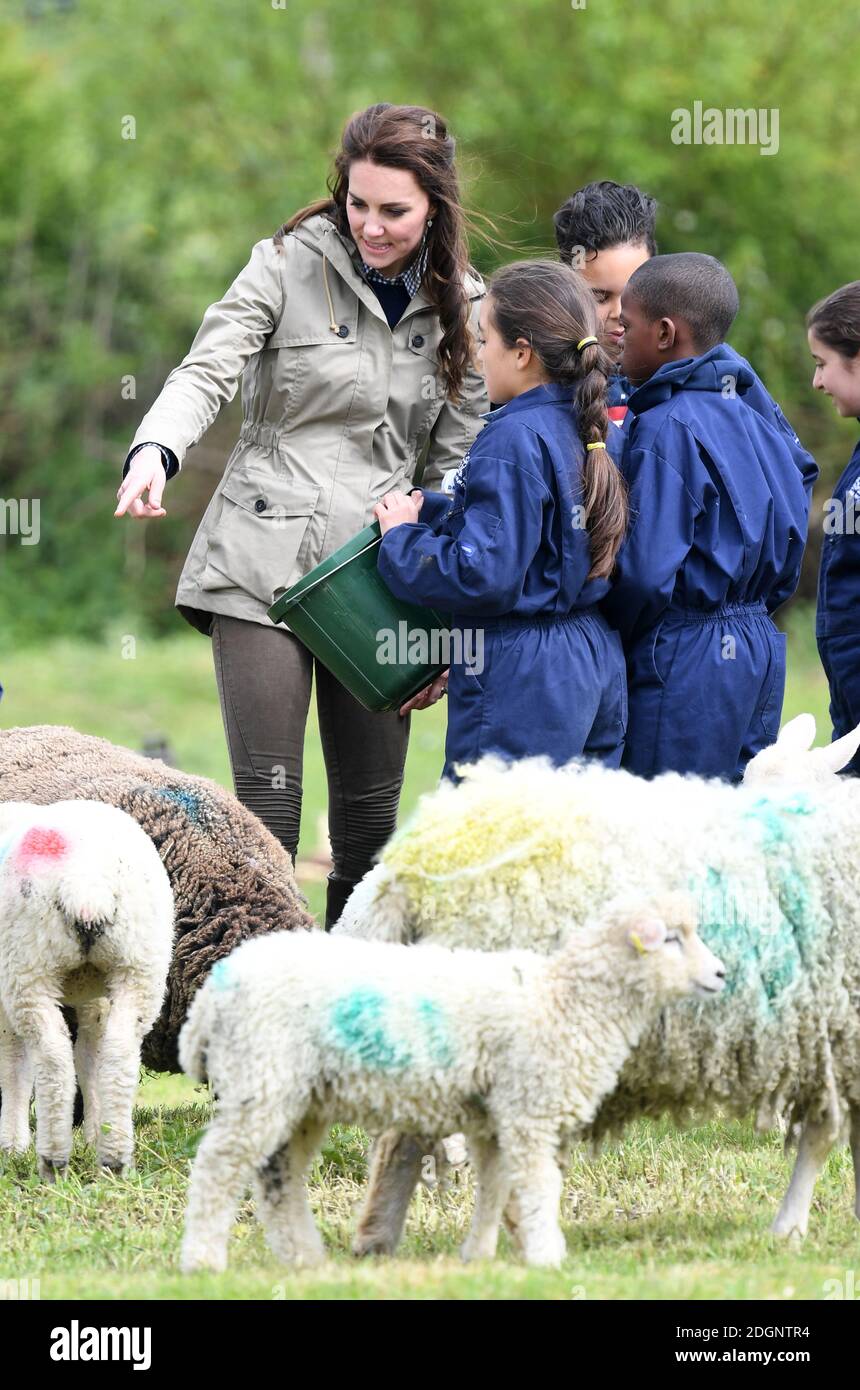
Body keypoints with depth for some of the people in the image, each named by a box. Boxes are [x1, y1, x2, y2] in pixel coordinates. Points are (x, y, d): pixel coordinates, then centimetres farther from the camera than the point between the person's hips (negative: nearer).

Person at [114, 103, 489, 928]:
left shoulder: (459, 307, 8)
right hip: (263, 567, -3)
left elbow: (456, 467, 10)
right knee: (268, 797, -9)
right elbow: (205, 371, -10)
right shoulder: (290, 265, -1)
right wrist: (154, 451, -33)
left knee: (370, 806, 4)